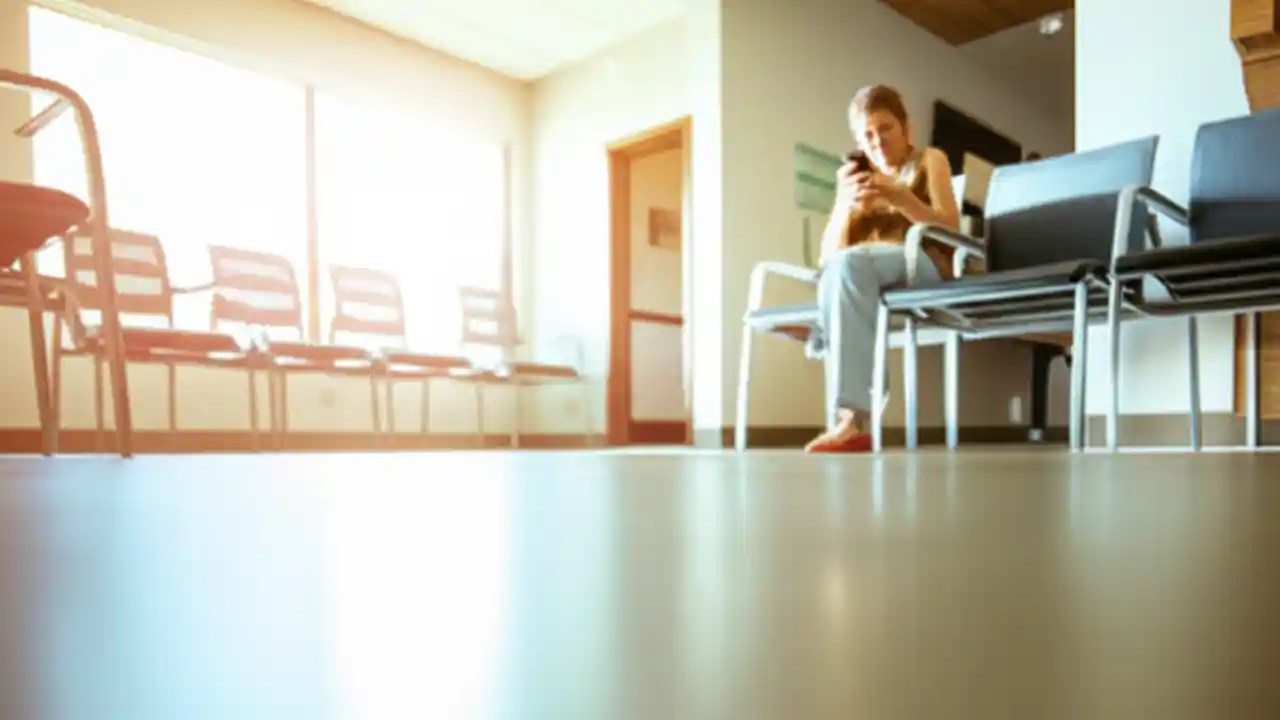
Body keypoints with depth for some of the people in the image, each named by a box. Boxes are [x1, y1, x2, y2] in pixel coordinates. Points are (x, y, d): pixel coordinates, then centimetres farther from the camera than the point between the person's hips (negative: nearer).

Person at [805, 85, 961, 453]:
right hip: (866, 276, 3)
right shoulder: (857, 177, 24)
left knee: (849, 264, -35)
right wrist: (845, 204, -7)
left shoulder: (930, 160, 17)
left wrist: (899, 197, -14)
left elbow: (951, 230, 1)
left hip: (924, 267, -3)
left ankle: (851, 417, -46)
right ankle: (853, 420, -44)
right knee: (836, 270, -34)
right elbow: (829, 254, 11)